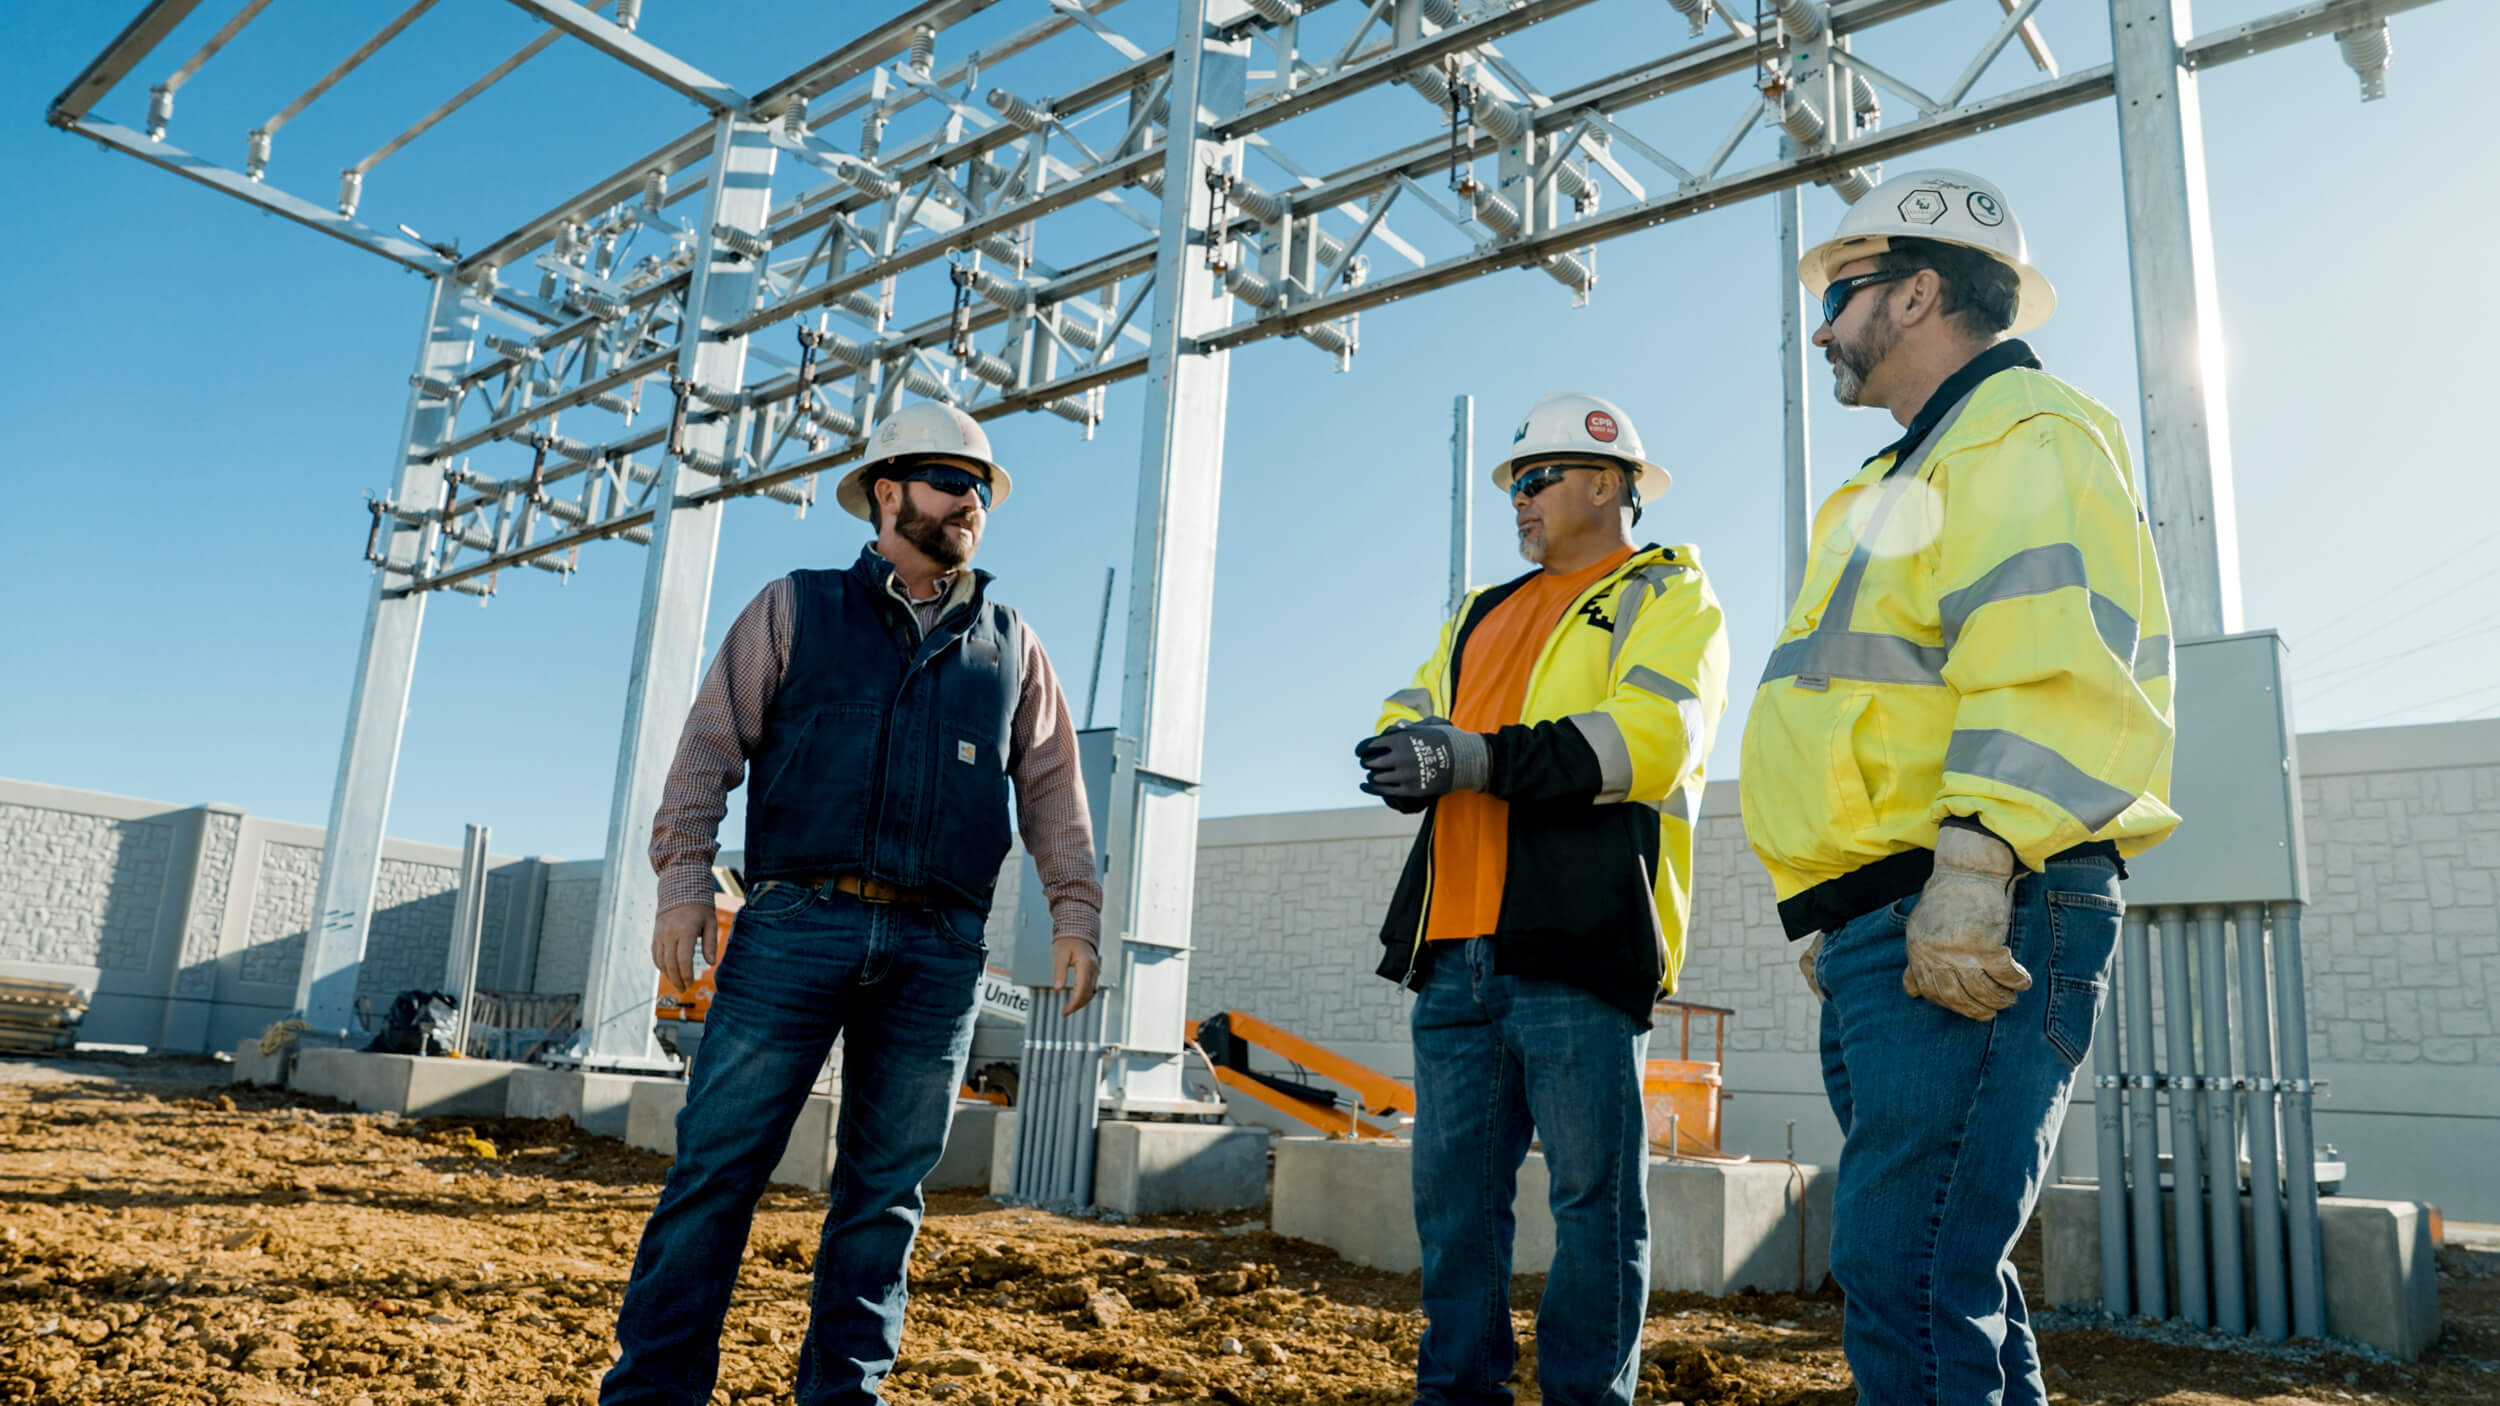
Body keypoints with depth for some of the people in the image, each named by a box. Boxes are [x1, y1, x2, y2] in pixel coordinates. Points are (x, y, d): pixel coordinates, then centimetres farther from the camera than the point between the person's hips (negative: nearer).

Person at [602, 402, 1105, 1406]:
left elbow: (1053, 793, 15)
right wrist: (683, 883, -6)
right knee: (718, 1162, -4)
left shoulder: (1010, 646, 18)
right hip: (797, 925, -2)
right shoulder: (798, 609, 10)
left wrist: (1075, 917, 5)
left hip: (939, 953, 3)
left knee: (887, 1187, 6)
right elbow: (711, 745, 4)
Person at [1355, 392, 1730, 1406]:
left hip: (1575, 938, -6)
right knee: (1453, 1184, 9)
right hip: (1456, 943, 7)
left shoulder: (1668, 595, 6)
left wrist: (1477, 759, -20)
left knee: (1593, 1187, -1)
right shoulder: (1483, 614, 28)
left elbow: (1650, 736, -12)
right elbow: (1409, 712, 18)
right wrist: (1404, 756, -7)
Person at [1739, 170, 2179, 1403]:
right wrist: (1842, 917, 26)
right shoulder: (1916, 475, 28)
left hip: (1969, 929, -11)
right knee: (1938, 1270, 15)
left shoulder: (2023, 433, -3)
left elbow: (2048, 666, -19)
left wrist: (1971, 870, -27)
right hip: (1889, 932, 11)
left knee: (1906, 1278, -13)